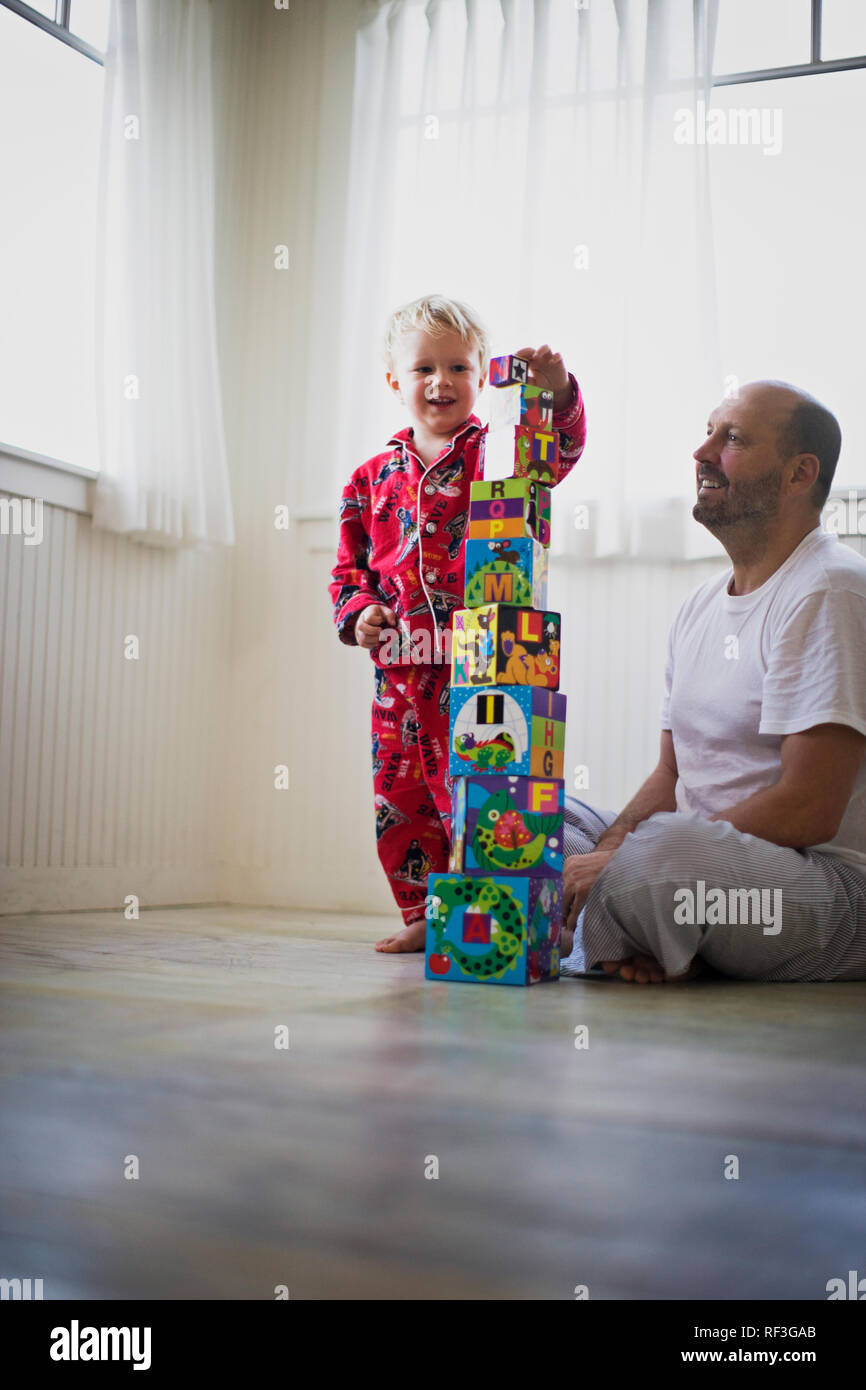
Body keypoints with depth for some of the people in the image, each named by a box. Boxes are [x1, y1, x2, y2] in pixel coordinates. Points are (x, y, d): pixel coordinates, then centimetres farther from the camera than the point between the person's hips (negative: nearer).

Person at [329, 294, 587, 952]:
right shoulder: (374, 477, 15)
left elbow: (561, 446, -16)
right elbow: (350, 561, 18)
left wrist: (556, 390, -34)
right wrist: (357, 612, -1)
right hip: (400, 668, 5)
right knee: (400, 799, 11)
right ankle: (426, 916, 25)